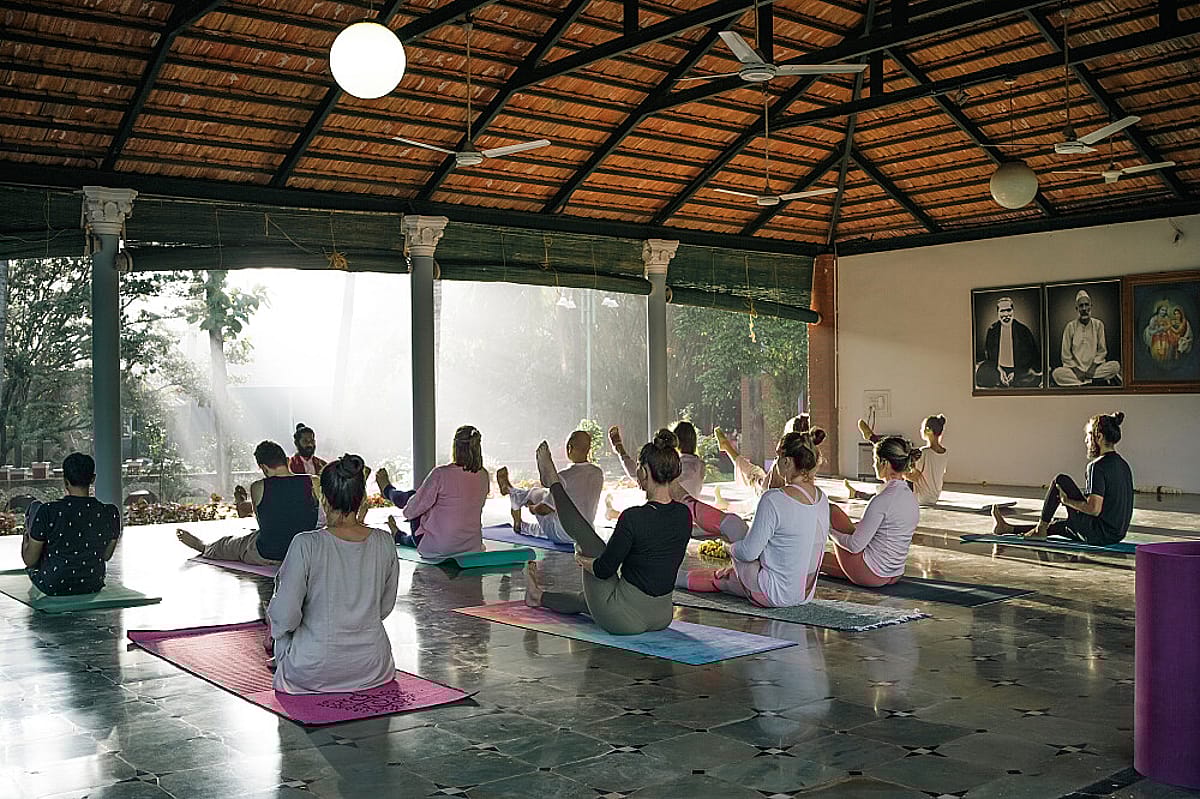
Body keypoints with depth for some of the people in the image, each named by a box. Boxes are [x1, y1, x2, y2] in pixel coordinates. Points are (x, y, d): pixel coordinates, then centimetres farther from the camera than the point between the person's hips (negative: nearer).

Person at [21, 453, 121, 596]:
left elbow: (30, 560, -11)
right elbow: (106, 556, 2)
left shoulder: (47, 511, -21)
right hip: (92, 587, 3)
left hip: (52, 587, -2)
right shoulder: (111, 513, -13)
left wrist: (25, 540, 10)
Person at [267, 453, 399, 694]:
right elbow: (385, 608, 5)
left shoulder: (307, 545, -19)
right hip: (372, 668, 3)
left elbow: (286, 616, -15)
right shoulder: (384, 543, -7)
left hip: (314, 672, -3)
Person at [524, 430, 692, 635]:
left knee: (584, 536, 13)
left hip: (624, 618, -6)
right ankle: (540, 597, 64)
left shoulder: (634, 518, -24)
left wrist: (583, 560, 8)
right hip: (662, 617, 6)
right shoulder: (684, 515, -3)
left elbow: (604, 569, -15)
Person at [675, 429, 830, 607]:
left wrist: (732, 547, 4)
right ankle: (677, 577, 52)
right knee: (722, 577, 29)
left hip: (774, 595, -7)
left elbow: (748, 552, -20)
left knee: (730, 522, 13)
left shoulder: (774, 500, -24)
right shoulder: (822, 499, 0)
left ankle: (687, 505, 40)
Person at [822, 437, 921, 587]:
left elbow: (855, 545, -20)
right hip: (893, 576, 8)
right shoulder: (911, 498, 3)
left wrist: (831, 531, -3)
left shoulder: (882, 500, -23)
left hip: (870, 574, -8)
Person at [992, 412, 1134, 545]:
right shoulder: (1123, 465, 12)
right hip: (1117, 534, 9)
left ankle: (1040, 529, 11)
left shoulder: (1098, 466, -17)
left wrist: (1067, 500, -10)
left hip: (1098, 534, -9)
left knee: (1061, 480, -1)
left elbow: (1094, 509, -25)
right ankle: (1008, 528, 38)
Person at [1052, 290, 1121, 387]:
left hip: (1094, 367, 2)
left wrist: (1093, 367, -9)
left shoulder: (1098, 324, 5)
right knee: (1056, 373, -32)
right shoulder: (1070, 326, 0)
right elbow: (1066, 355, 0)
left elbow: (1102, 351, 5)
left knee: (1116, 366, -26)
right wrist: (1076, 370, -13)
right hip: (1075, 367, -2)